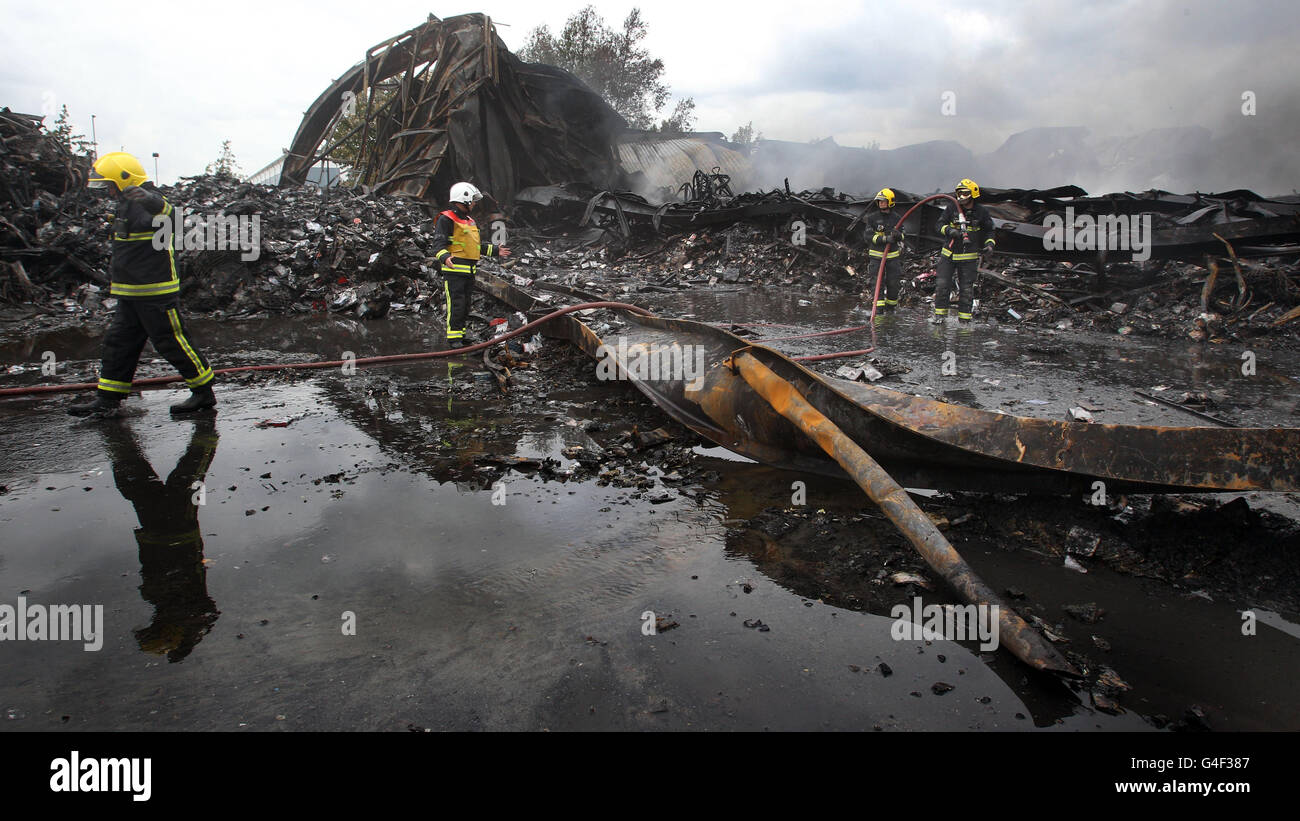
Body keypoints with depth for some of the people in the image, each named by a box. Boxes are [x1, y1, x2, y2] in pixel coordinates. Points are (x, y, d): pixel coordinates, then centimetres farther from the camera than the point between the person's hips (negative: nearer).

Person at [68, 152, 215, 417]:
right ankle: (107, 399, 19)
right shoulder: (127, 206, 18)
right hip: (131, 293, 10)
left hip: (157, 293, -10)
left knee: (171, 341, -5)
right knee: (119, 342, 12)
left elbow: (168, 215, -41)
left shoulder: (145, 204, -15)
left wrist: (155, 203, -62)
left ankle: (204, 392, 7)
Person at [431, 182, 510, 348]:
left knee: (465, 306, 12)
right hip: (454, 270, -9)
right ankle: (453, 338, -7)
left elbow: (477, 245, 30)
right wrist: (445, 257, -35)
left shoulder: (469, 221, 22)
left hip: (469, 272, 9)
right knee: (456, 304, -11)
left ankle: (461, 335, 21)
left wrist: (495, 250, 29)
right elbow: (439, 244, -17)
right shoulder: (446, 219, -8)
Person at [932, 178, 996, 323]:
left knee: (966, 289, 4)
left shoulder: (982, 212, -1)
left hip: (970, 257, -1)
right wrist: (949, 230, -22)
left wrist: (989, 245, -8)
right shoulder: (951, 208, -1)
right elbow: (940, 224, -1)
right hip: (949, 254, 1)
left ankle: (964, 319, 13)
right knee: (942, 284, -1)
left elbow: (989, 232, 9)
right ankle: (940, 314, 13)